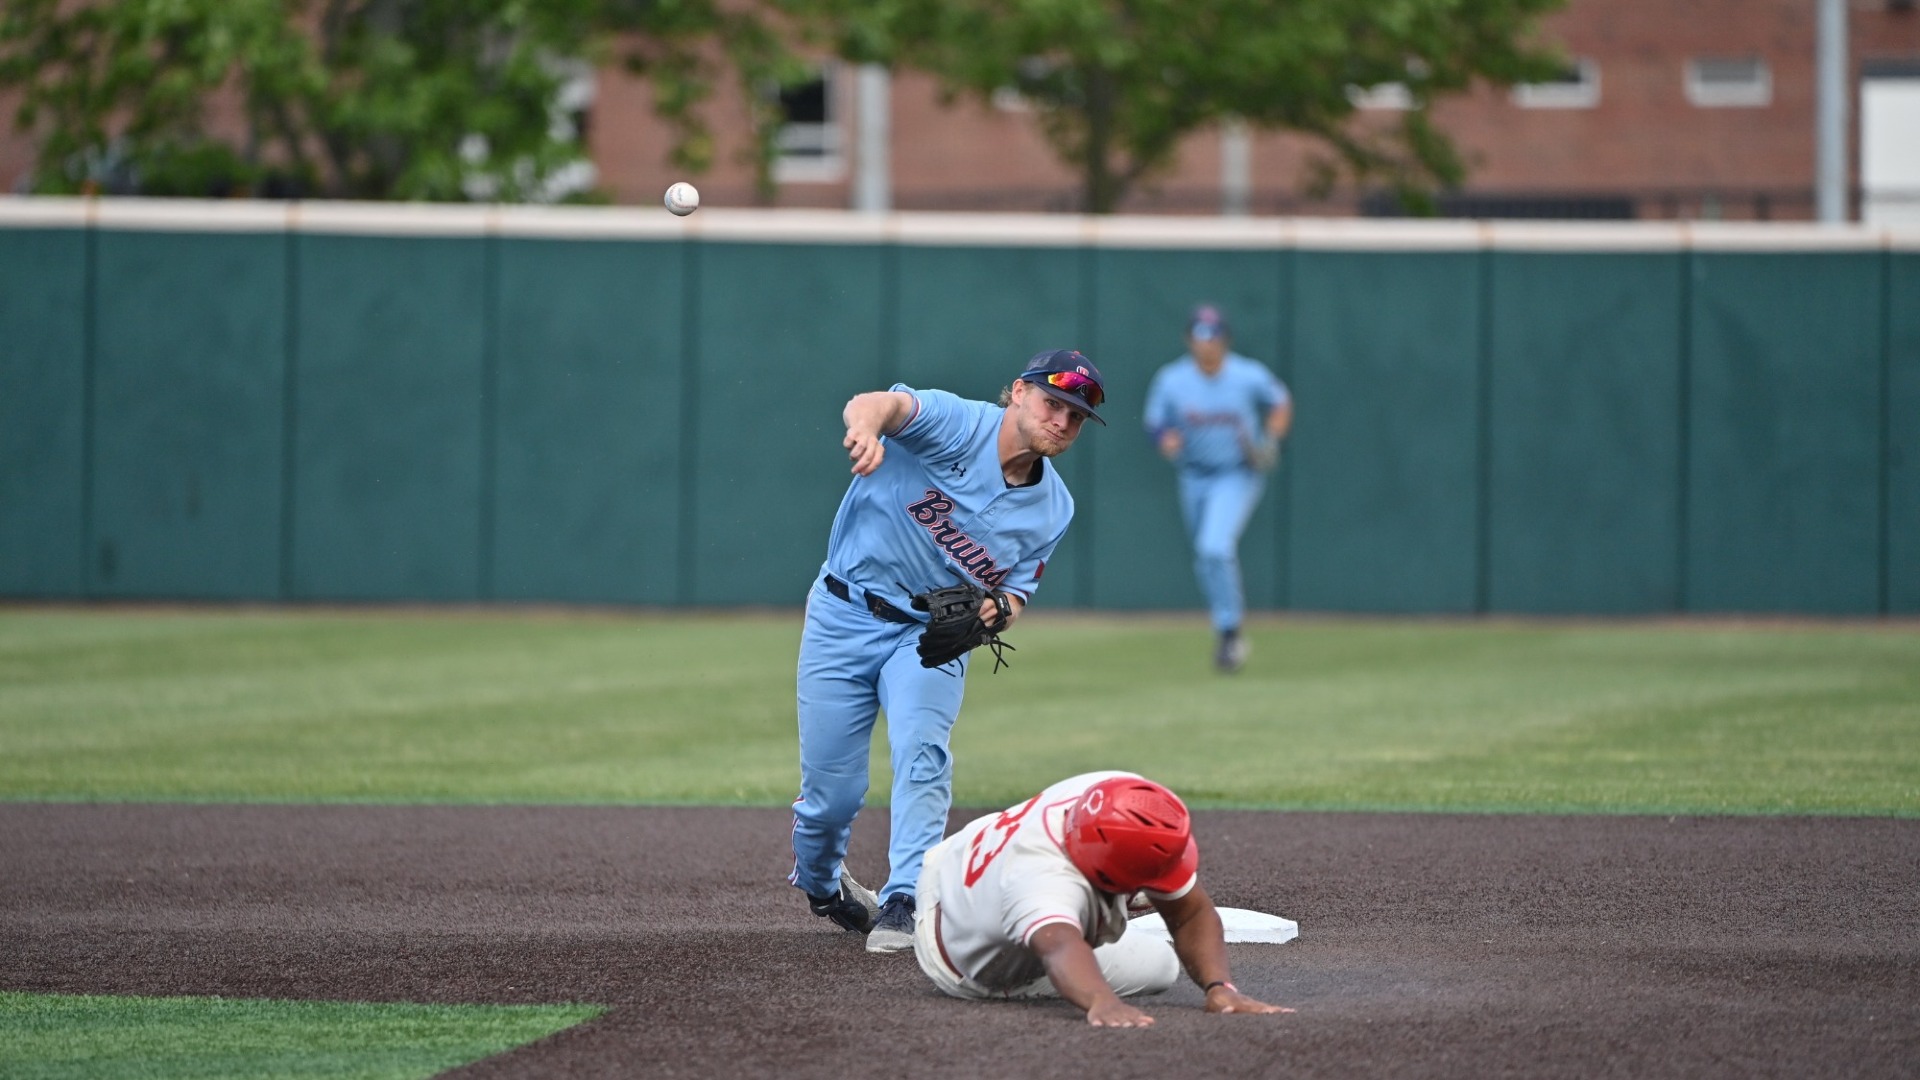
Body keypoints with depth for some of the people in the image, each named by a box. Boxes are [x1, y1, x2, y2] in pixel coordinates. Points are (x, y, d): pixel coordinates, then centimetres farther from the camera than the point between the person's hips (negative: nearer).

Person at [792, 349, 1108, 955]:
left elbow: (1015, 596, 7)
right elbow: (879, 404, -35)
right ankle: (819, 883, 32)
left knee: (922, 753, -24)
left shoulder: (1053, 510, 0)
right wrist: (867, 426, -61)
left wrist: (998, 611, -19)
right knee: (830, 787, 0)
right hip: (845, 615, -3)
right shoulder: (957, 424, -16)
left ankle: (904, 905, -27)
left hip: (931, 633, 3)